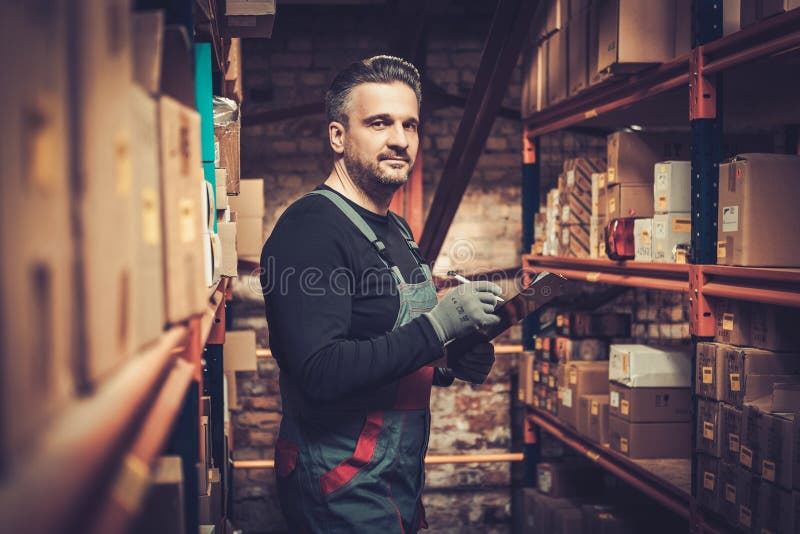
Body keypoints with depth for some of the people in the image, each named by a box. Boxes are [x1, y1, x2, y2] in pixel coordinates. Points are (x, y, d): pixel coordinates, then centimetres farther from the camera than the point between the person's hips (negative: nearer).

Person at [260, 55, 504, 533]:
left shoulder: (397, 231, 12)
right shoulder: (311, 229, -19)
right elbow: (320, 374, -28)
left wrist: (451, 366, 2)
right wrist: (439, 325, -27)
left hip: (401, 483, 9)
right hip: (344, 492, -9)